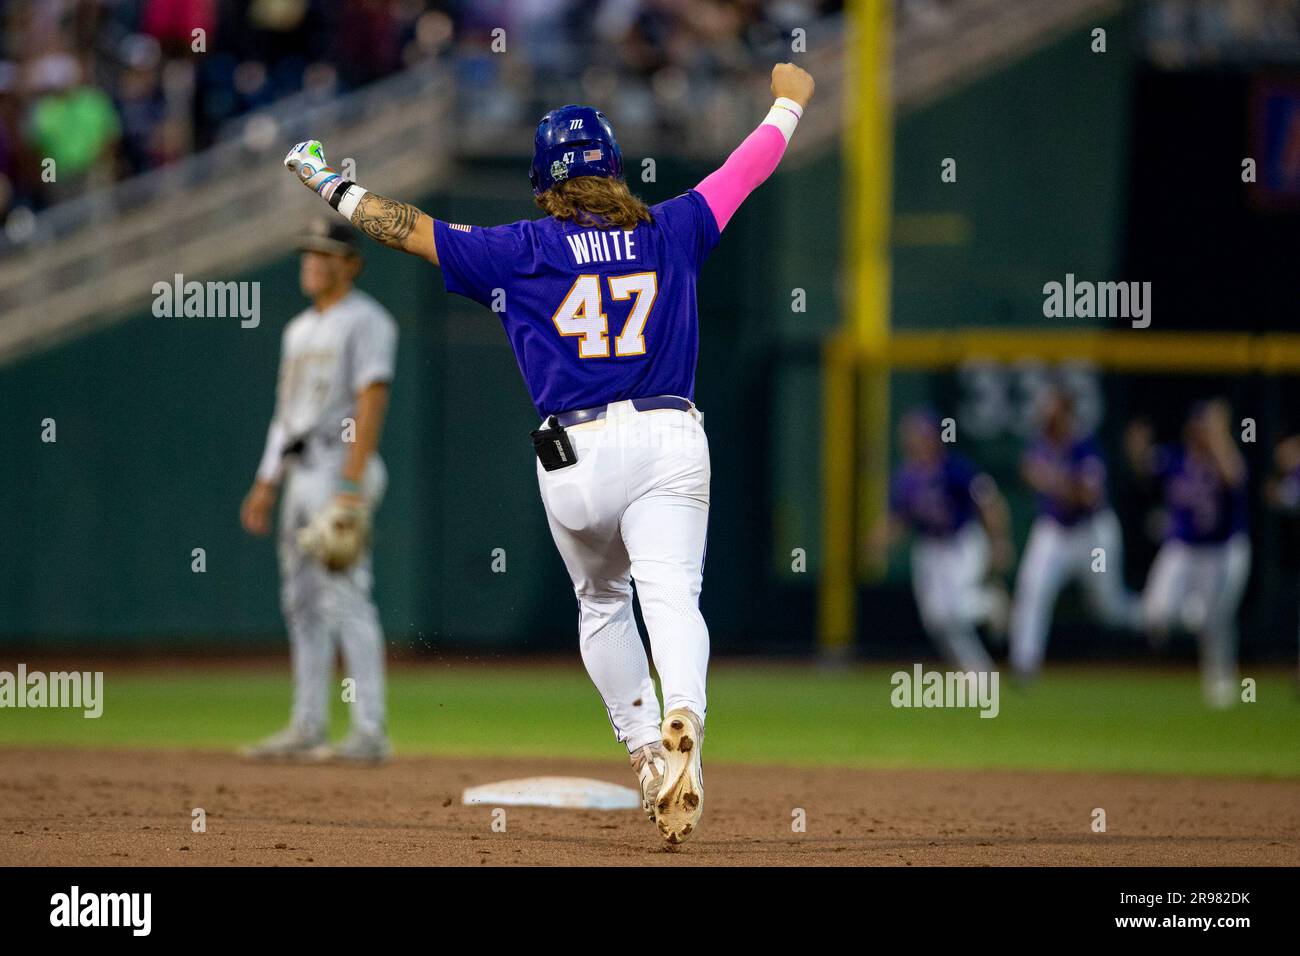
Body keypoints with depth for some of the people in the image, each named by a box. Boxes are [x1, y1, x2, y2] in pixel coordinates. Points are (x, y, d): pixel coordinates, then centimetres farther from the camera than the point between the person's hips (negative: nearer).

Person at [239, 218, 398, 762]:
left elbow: (371, 402, -16)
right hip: (298, 472, 9)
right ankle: (308, 728, 13)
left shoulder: (365, 321, -7)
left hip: (340, 467, -9)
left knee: (346, 598, -14)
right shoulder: (300, 330, 21)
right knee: (302, 600, 9)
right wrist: (266, 484, 18)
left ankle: (369, 732, -16)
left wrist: (352, 486, -24)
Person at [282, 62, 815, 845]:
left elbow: (408, 228, 7)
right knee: (672, 596, -12)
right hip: (671, 441, 0)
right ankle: (683, 718, -40)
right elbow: (749, 167, 25)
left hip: (576, 455, 0)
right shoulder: (672, 234, 9)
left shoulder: (523, 251, 4)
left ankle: (644, 746, 13)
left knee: (602, 603, 21)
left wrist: (330, 183, 20)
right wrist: (789, 103, 42)